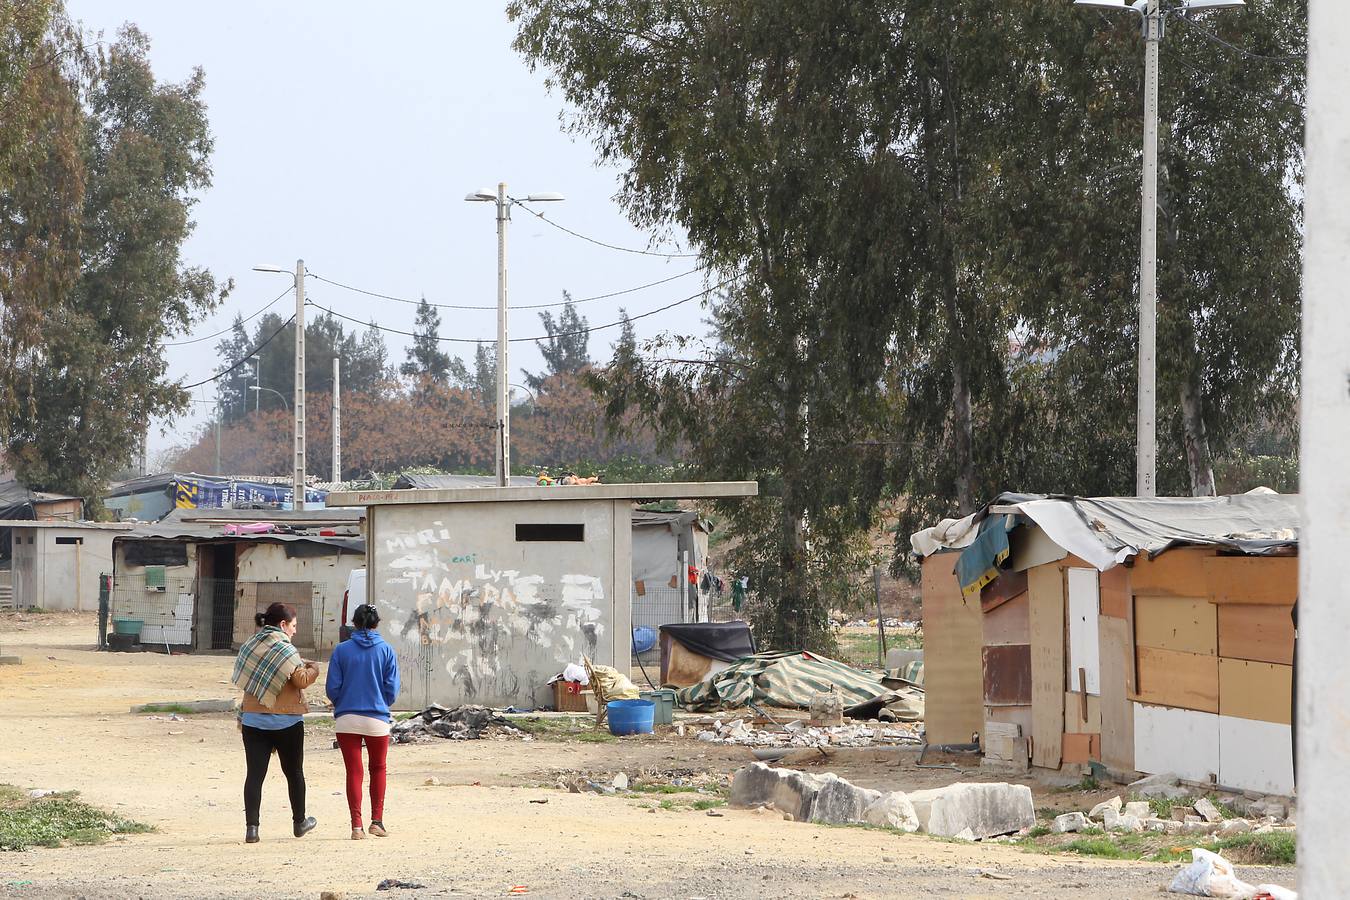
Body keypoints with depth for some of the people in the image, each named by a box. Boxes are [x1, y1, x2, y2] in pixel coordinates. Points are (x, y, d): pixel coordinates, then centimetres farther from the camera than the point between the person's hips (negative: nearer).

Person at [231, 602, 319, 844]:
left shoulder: (250, 645, 7)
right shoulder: (285, 649, -12)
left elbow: (242, 681, 10)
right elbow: (301, 680, -16)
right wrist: (313, 669, 2)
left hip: (253, 720, 4)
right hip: (286, 721, -4)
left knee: (254, 773, 0)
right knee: (294, 772, 13)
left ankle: (251, 826, -10)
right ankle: (299, 822, 26)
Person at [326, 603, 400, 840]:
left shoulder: (342, 650, -4)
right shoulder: (386, 650, -3)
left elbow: (332, 688, -3)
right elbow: (392, 689, -2)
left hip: (346, 720, 0)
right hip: (377, 719, 0)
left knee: (353, 772, 6)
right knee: (378, 769, 18)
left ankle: (356, 825, 0)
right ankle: (377, 820, 13)